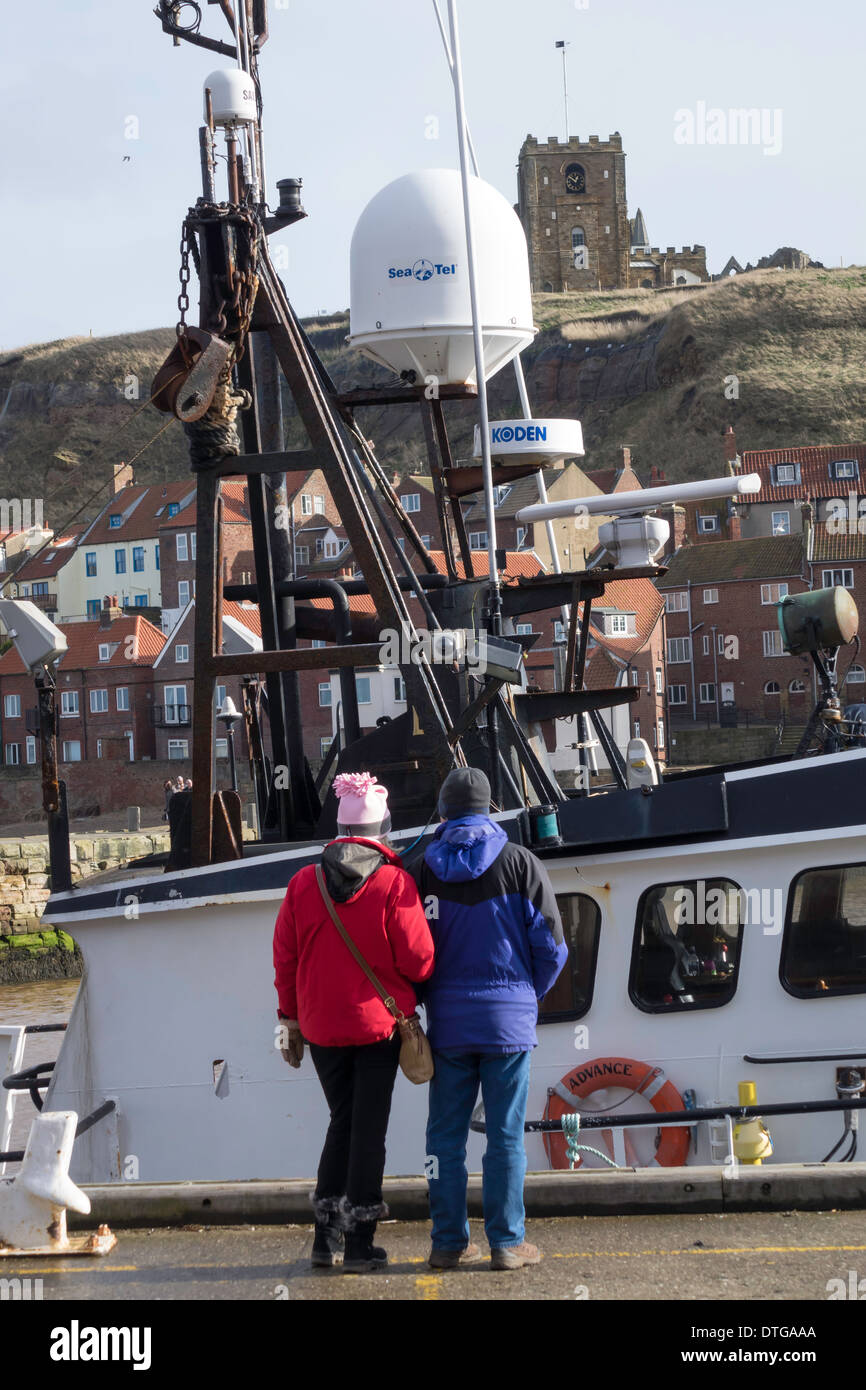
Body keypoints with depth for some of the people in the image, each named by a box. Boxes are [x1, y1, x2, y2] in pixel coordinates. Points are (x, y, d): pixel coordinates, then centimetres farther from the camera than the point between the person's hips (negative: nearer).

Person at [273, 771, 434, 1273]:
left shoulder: (304, 883, 0)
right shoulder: (394, 883, -12)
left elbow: (285, 959, 5)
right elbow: (418, 960, -13)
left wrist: (292, 1020, 14)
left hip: (322, 1025, 4)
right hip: (379, 1023, -4)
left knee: (342, 1123, 17)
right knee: (369, 1128, 3)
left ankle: (327, 1235, 15)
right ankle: (360, 1244, 5)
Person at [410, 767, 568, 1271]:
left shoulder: (423, 869, 2)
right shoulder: (520, 863, -3)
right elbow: (551, 945, -3)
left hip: (448, 1022, 2)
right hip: (509, 1021, -2)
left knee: (447, 1135, 8)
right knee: (506, 1135, 2)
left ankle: (449, 1242, 10)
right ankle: (507, 1243, 3)